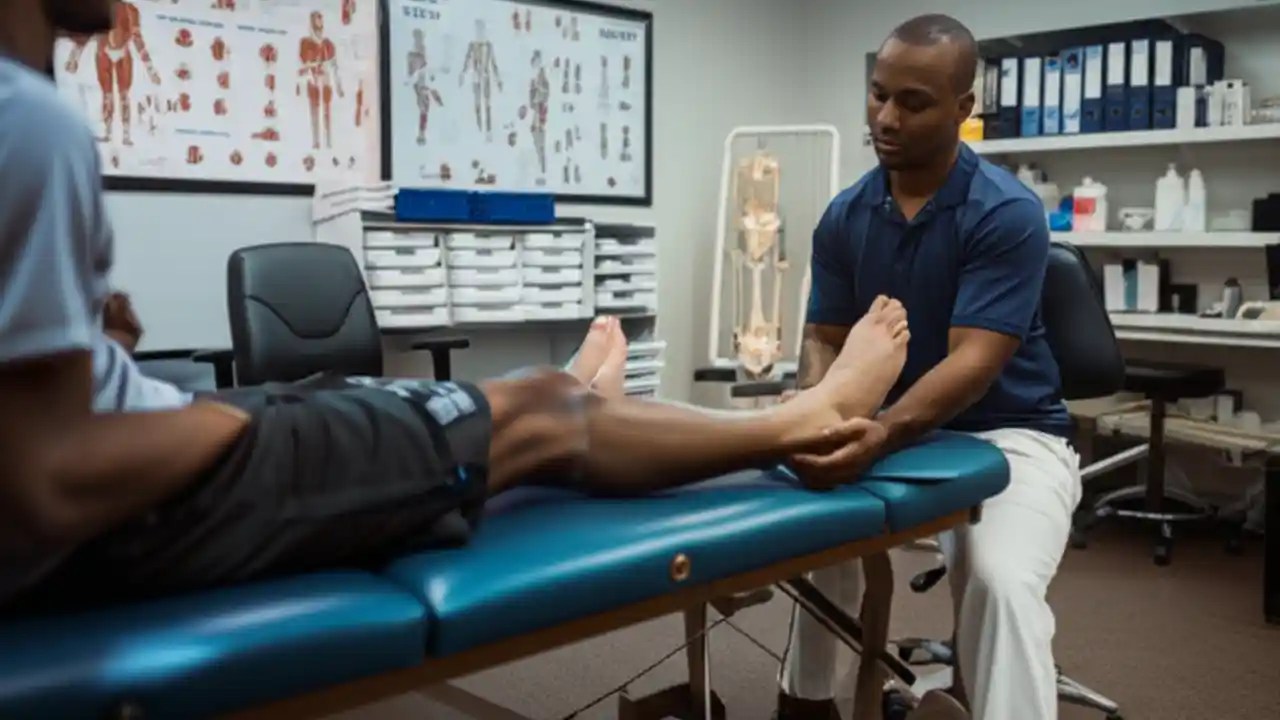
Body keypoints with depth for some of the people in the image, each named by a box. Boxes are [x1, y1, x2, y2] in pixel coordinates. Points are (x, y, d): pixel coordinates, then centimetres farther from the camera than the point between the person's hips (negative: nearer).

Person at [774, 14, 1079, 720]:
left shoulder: (1007, 213, -18)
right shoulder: (844, 216, -1)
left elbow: (972, 363, -26)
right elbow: (824, 341, -1)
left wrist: (872, 439, -44)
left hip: (1006, 434, -5)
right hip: (892, 427, 6)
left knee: (1002, 580, -30)